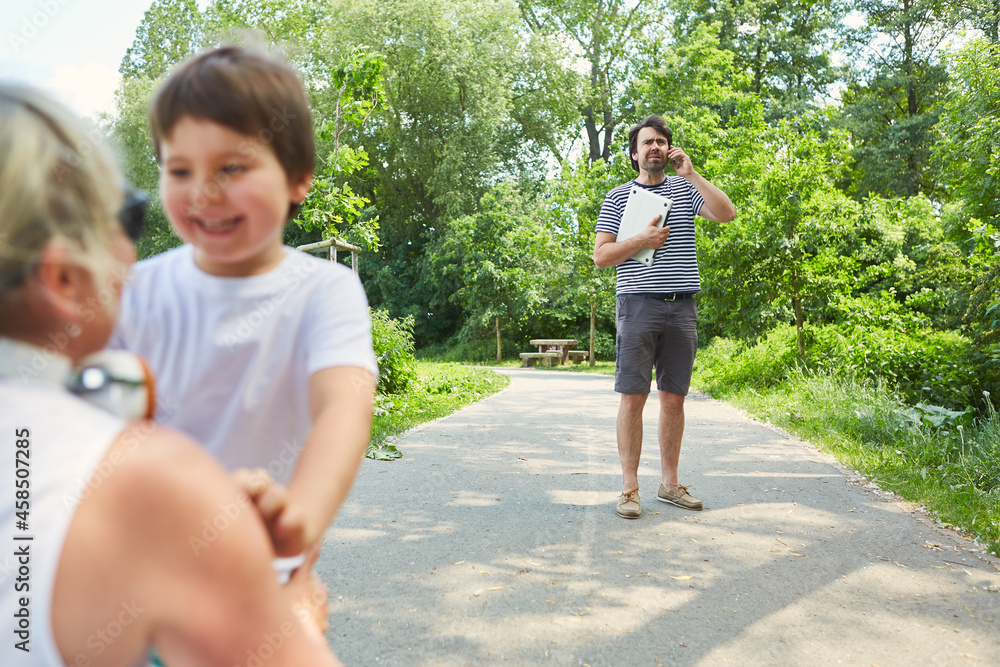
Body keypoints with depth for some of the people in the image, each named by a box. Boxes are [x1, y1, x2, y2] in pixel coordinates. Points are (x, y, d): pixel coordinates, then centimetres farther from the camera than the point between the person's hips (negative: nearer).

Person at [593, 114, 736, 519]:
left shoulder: (685, 189, 15)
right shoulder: (618, 197, 9)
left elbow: (727, 214, -2)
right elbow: (600, 256, 3)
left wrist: (691, 173, -4)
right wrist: (641, 240, -10)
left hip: (682, 307, 3)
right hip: (639, 304, -2)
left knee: (674, 398, 6)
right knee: (633, 396, -5)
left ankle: (669, 483, 17)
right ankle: (629, 488, 2)